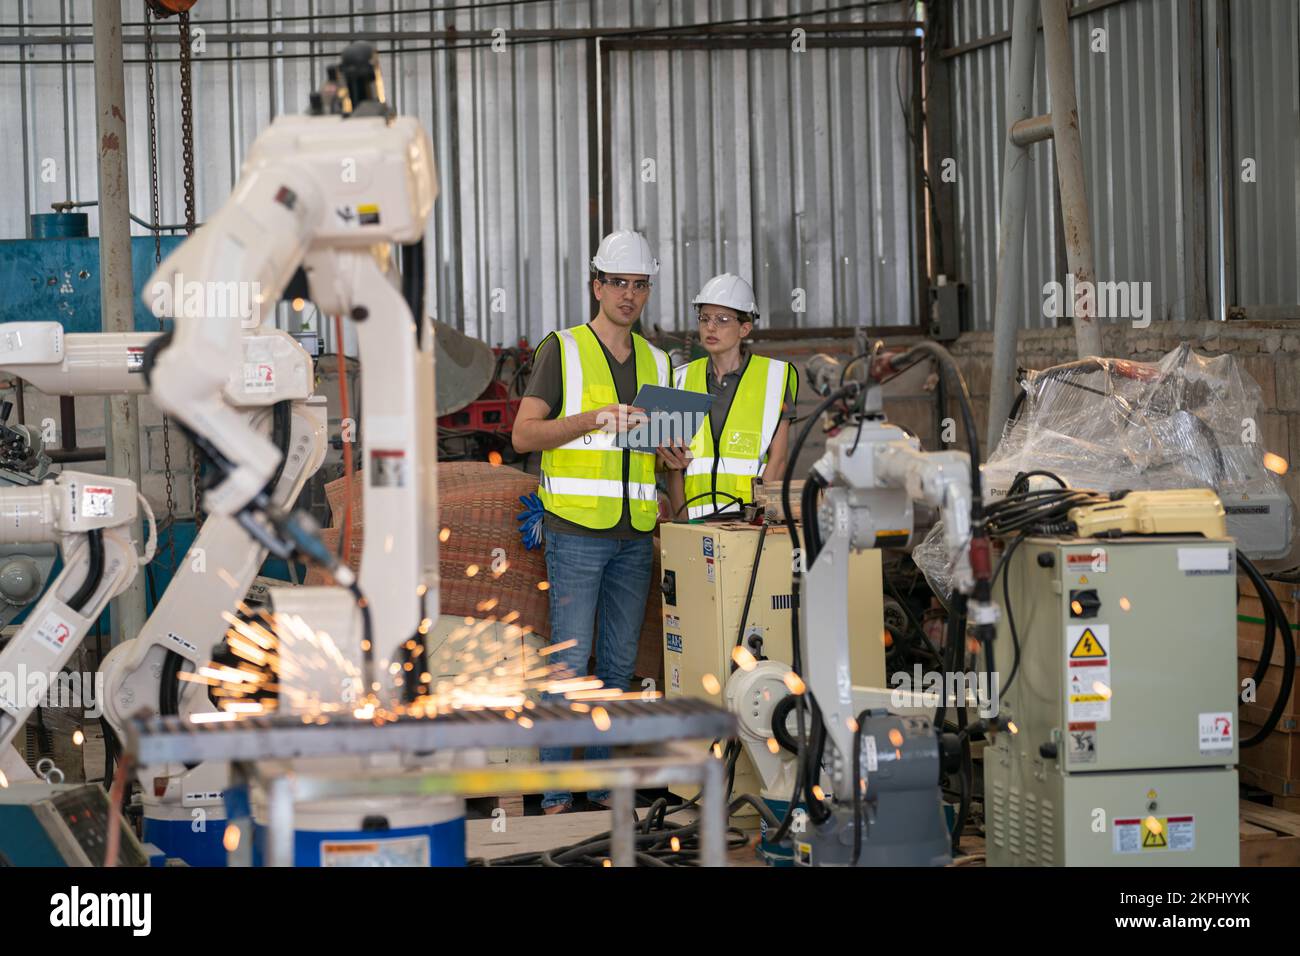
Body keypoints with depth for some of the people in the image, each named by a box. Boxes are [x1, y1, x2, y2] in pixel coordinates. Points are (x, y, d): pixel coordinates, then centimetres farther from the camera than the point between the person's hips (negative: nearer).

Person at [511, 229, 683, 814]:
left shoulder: (656, 361, 15)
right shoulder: (562, 350, -2)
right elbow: (523, 435, -8)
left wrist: (674, 456, 1)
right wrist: (594, 419, -19)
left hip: (635, 535, 5)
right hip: (576, 530, -5)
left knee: (619, 661, 7)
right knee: (570, 659, -8)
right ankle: (555, 791, -3)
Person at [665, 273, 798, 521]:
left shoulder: (775, 377, 6)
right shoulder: (683, 379, 14)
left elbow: (777, 460, 3)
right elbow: (674, 466, 12)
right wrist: (682, 520, 0)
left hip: (751, 517, -2)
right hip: (696, 519, 2)